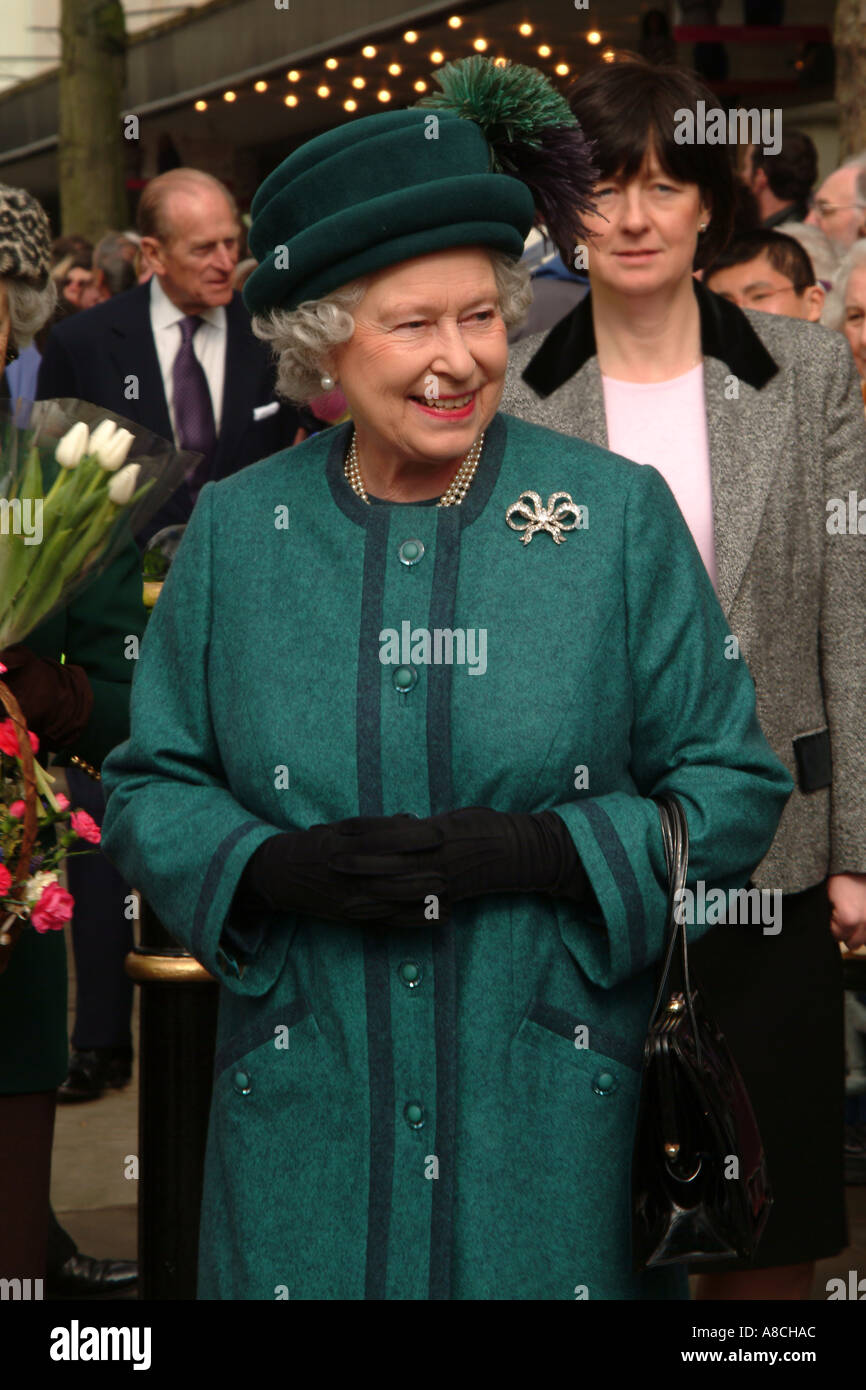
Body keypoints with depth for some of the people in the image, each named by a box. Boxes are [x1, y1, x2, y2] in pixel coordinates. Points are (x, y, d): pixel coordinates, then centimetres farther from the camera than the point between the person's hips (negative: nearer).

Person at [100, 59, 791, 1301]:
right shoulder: (234, 530, 2)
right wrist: (276, 868, -14)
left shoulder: (622, 515, -3)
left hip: (558, 1112, -1)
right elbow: (150, 787, 7)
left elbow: (734, 788, -2)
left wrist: (530, 852, -17)